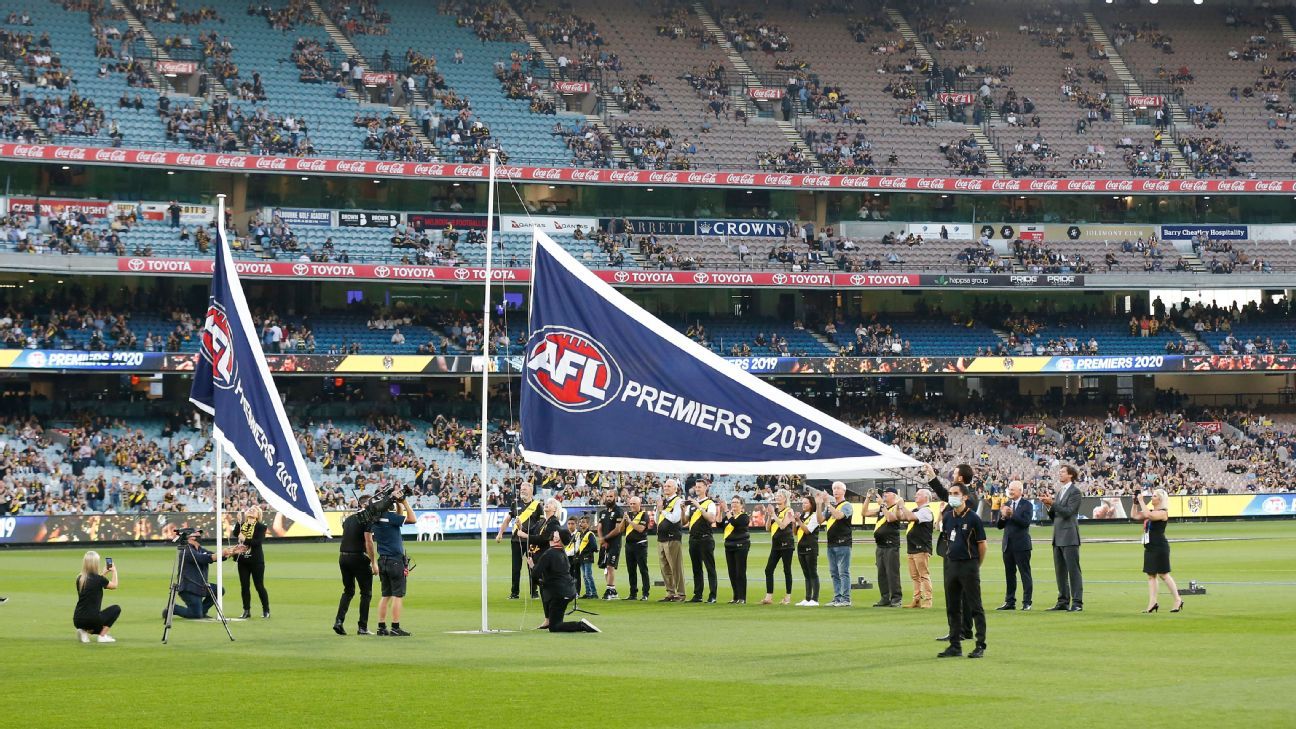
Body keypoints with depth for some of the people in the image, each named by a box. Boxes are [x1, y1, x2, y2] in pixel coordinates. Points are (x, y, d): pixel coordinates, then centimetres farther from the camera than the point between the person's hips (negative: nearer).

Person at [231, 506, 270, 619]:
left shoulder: (261, 527, -2)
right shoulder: (240, 525, 10)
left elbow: (258, 541, -16)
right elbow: (233, 537, -6)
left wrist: (245, 540, -20)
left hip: (256, 560, -4)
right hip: (242, 560, 4)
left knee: (259, 586, 0)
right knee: (244, 586, 4)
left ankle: (266, 610, 9)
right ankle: (246, 610, 11)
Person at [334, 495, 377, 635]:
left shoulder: (348, 519, 15)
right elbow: (369, 542, -15)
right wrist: (374, 563, -13)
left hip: (343, 557, 7)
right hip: (358, 557, -7)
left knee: (348, 591, 17)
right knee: (366, 593, 3)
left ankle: (339, 621, 2)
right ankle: (362, 627, 2)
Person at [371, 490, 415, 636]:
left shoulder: (375, 519, 8)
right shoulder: (389, 516, -15)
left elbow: (399, 519, 23)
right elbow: (411, 519, -11)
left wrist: (399, 503, 13)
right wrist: (404, 502, -6)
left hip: (382, 561, 8)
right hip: (395, 561, -8)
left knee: (386, 595, 13)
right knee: (398, 595, -3)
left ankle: (381, 627, 11)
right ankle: (395, 628, -6)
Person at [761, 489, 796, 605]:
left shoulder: (788, 511, -6)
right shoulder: (775, 510, 13)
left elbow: (783, 525, -19)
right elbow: (768, 527, 11)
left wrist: (773, 514, -15)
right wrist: (769, 515, -2)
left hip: (785, 544, -7)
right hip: (775, 544, 7)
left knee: (787, 570, -2)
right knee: (768, 569, 1)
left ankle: (788, 597, 3)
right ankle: (769, 596, 3)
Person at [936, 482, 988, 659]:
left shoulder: (973, 518, -9)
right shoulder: (948, 517, 7)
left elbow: (982, 544, -4)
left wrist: (976, 565, 2)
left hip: (969, 565, -6)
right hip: (951, 564, 6)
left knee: (975, 607, -4)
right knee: (952, 607, 9)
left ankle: (980, 646, -2)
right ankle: (955, 645, 16)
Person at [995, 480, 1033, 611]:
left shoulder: (1027, 505, -5)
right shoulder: (1006, 505, 12)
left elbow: (1026, 522, -17)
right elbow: (999, 525, 10)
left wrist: (1012, 514, -21)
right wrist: (1003, 516, -10)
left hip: (1021, 544, -6)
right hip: (1008, 544, 6)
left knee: (1025, 574, -2)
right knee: (1009, 574, 9)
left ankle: (1027, 602, 0)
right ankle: (1010, 602, 15)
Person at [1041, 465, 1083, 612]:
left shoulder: (1075, 492, -8)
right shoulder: (1060, 491, 18)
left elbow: (1068, 512, -18)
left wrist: (1052, 503, -16)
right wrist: (1048, 506, 2)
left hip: (1069, 536, -9)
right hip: (1058, 537, 9)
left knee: (1073, 569, -7)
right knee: (1060, 571, 10)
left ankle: (1077, 602, -6)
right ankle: (1063, 601, 15)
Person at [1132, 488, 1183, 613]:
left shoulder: (1163, 513, -12)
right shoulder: (1151, 511, 15)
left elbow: (1149, 515, -29)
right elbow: (1135, 515, 20)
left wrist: (1141, 501, -22)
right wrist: (1135, 503, 7)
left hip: (1159, 547, -9)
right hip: (1149, 547, 9)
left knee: (1163, 574, -6)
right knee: (1151, 575, 7)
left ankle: (1178, 600, 2)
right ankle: (1152, 603, 8)